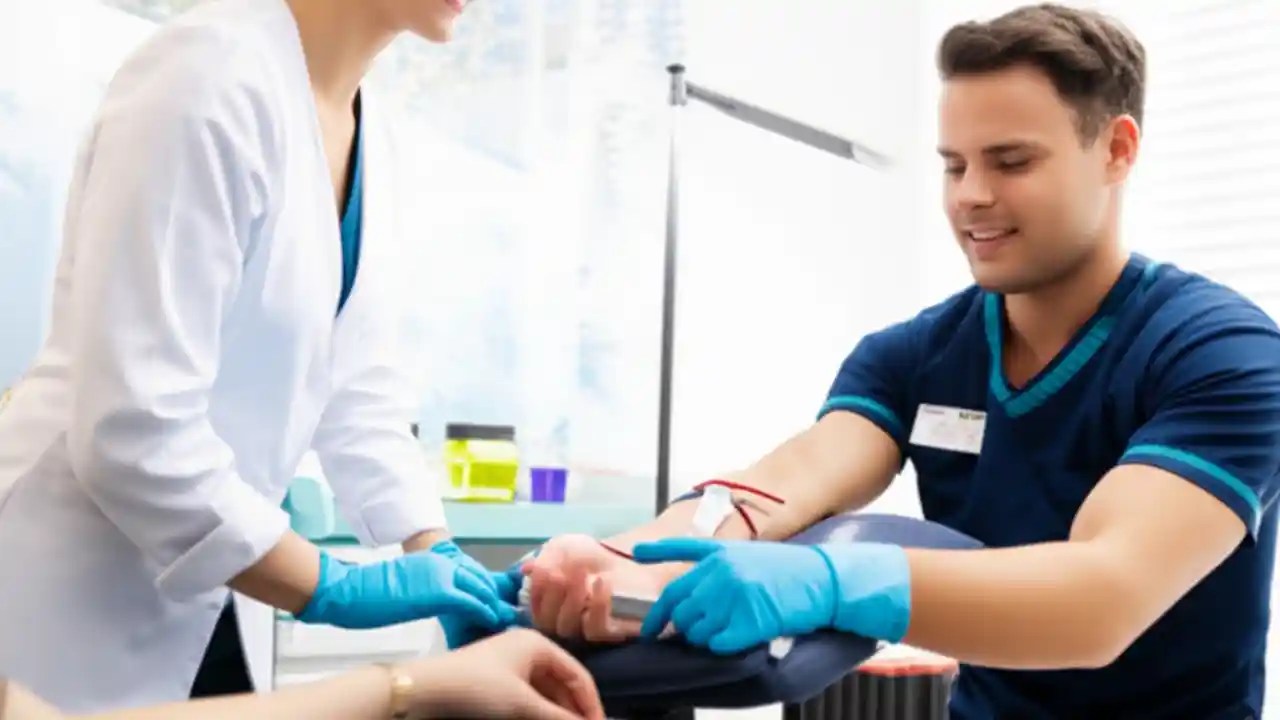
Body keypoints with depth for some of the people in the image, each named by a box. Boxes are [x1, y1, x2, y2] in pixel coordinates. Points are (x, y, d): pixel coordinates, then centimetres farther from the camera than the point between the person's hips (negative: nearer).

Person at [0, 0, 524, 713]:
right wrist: (336, 589, -22)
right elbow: (131, 427, -27)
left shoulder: (366, 128, 3)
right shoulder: (215, 79, -23)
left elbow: (357, 383, 6)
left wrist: (437, 551, -4)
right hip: (70, 603, -8)